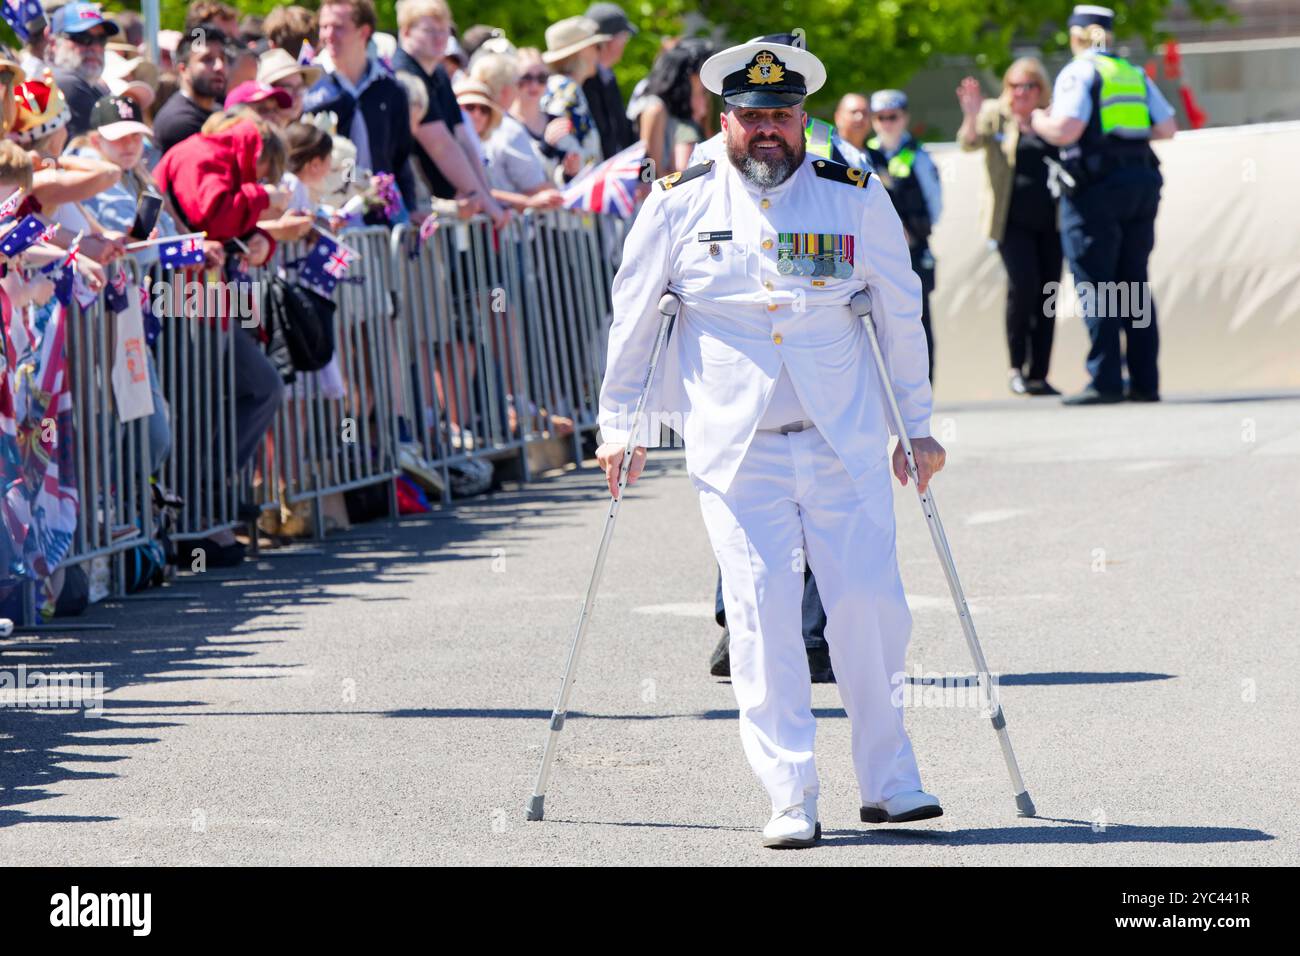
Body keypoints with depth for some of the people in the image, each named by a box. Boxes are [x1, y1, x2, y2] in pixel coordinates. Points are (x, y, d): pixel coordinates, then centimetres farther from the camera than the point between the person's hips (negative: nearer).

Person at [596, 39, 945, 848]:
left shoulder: (857, 197, 5)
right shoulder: (680, 205, 4)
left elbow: (901, 314, 12)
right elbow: (632, 319, 12)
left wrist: (918, 425, 12)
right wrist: (621, 425, 11)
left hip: (845, 442, 1)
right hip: (734, 447, -1)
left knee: (870, 603, -4)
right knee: (762, 614, -7)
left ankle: (888, 779, 11)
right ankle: (791, 798, -3)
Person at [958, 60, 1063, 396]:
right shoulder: (995, 114, 2)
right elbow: (969, 142, -14)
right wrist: (971, 117, -33)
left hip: (1049, 222, 3)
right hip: (1012, 222, -3)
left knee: (1046, 294, 0)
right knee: (1023, 286, -17)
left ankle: (1038, 375, 6)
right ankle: (1017, 366, -2)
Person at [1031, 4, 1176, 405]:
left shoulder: (1079, 72, -5)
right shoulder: (1135, 74, 14)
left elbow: (1066, 130, -17)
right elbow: (1167, 127, 10)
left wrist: (1038, 120, 2)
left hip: (1095, 189, -6)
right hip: (1140, 183, 6)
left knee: (1094, 287, -3)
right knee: (1134, 285, 11)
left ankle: (1105, 381, -8)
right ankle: (1145, 380, 9)